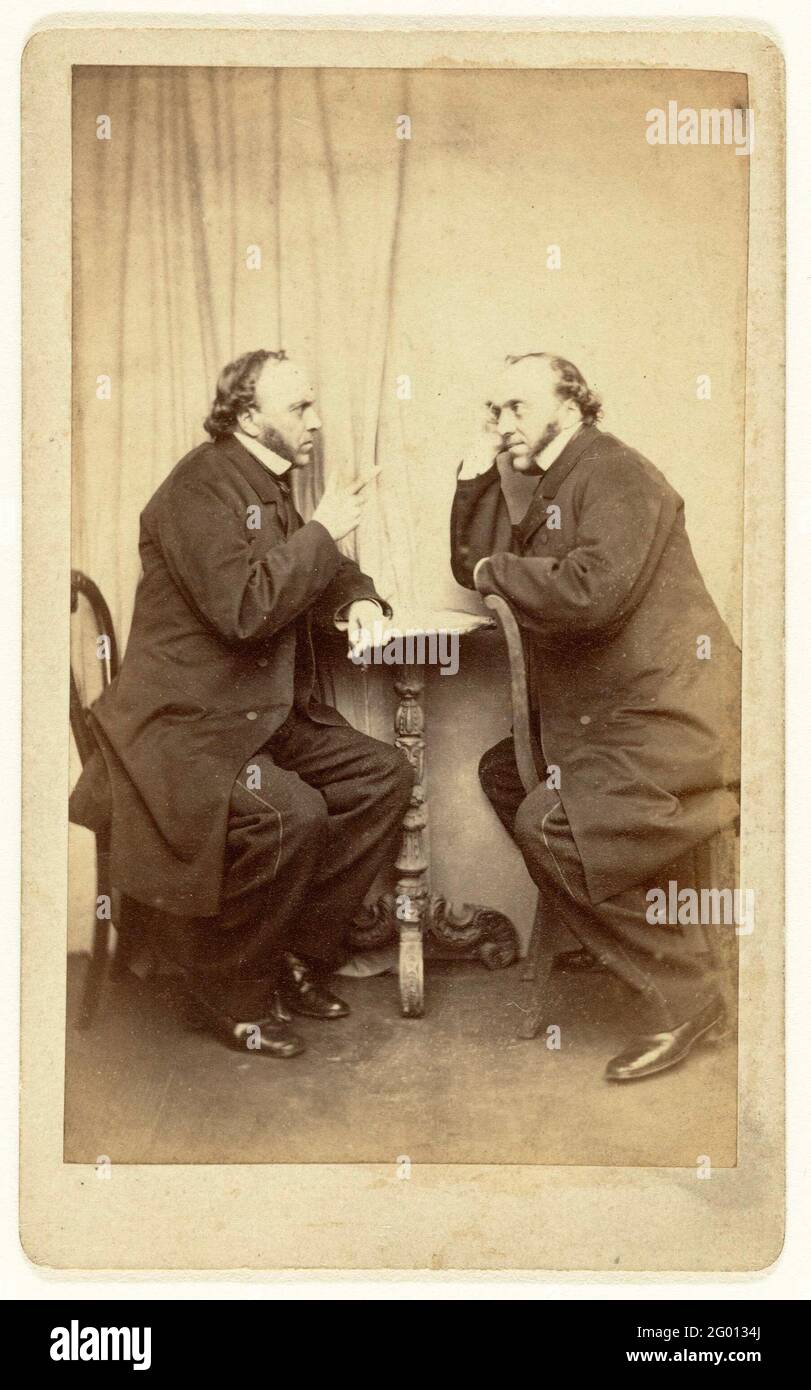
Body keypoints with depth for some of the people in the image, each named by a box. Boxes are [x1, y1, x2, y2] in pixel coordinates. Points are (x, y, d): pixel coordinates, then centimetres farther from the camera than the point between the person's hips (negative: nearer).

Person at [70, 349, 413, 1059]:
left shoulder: (273, 491, 13)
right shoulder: (201, 485, -15)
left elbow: (326, 576, 26)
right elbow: (244, 609, -27)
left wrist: (357, 599, 3)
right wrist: (322, 531, -17)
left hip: (270, 716, 10)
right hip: (185, 727, -9)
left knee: (385, 776, -2)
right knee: (290, 812, -31)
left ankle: (301, 956, 9)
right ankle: (237, 997, -7)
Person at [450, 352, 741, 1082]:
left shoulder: (613, 473, -13)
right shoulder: (554, 494, 18)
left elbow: (595, 591, -29)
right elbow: (474, 567, 16)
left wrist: (499, 571, -13)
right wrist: (478, 475, 5)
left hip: (668, 714, -11)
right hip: (601, 714, 11)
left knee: (551, 826, -22)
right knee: (505, 772, 19)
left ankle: (678, 992, -10)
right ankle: (617, 929, 26)